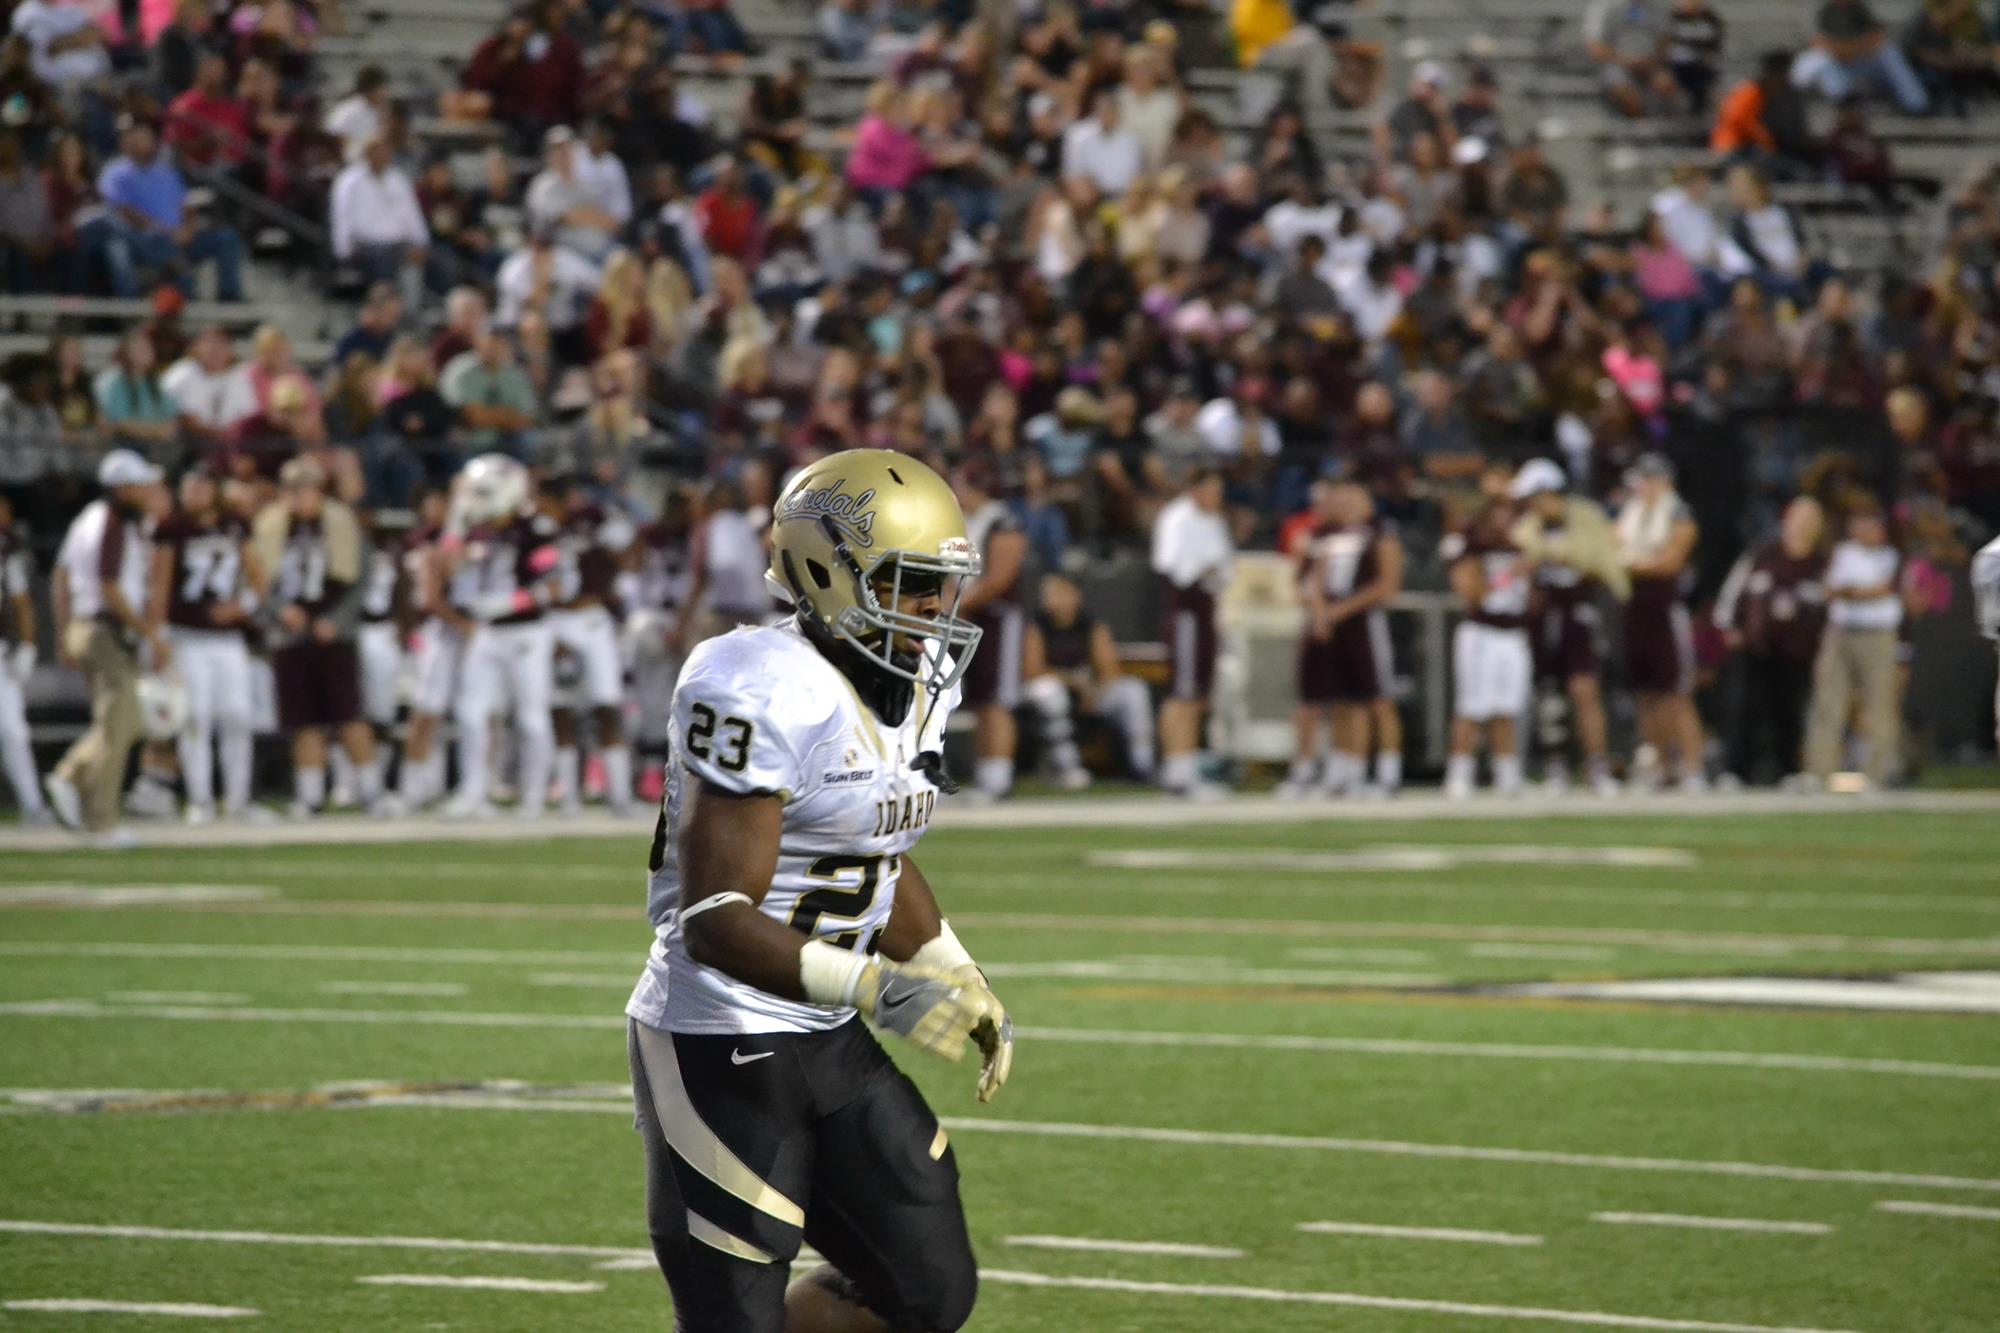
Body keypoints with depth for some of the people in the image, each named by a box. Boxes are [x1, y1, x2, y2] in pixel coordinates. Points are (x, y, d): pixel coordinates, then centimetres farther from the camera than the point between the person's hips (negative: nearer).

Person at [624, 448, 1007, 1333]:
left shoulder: (909, 687, 6)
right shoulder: (771, 697, -22)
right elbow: (716, 921, -27)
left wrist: (962, 986, 16)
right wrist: (873, 987, -34)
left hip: (827, 1045, 9)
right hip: (719, 1055, -9)